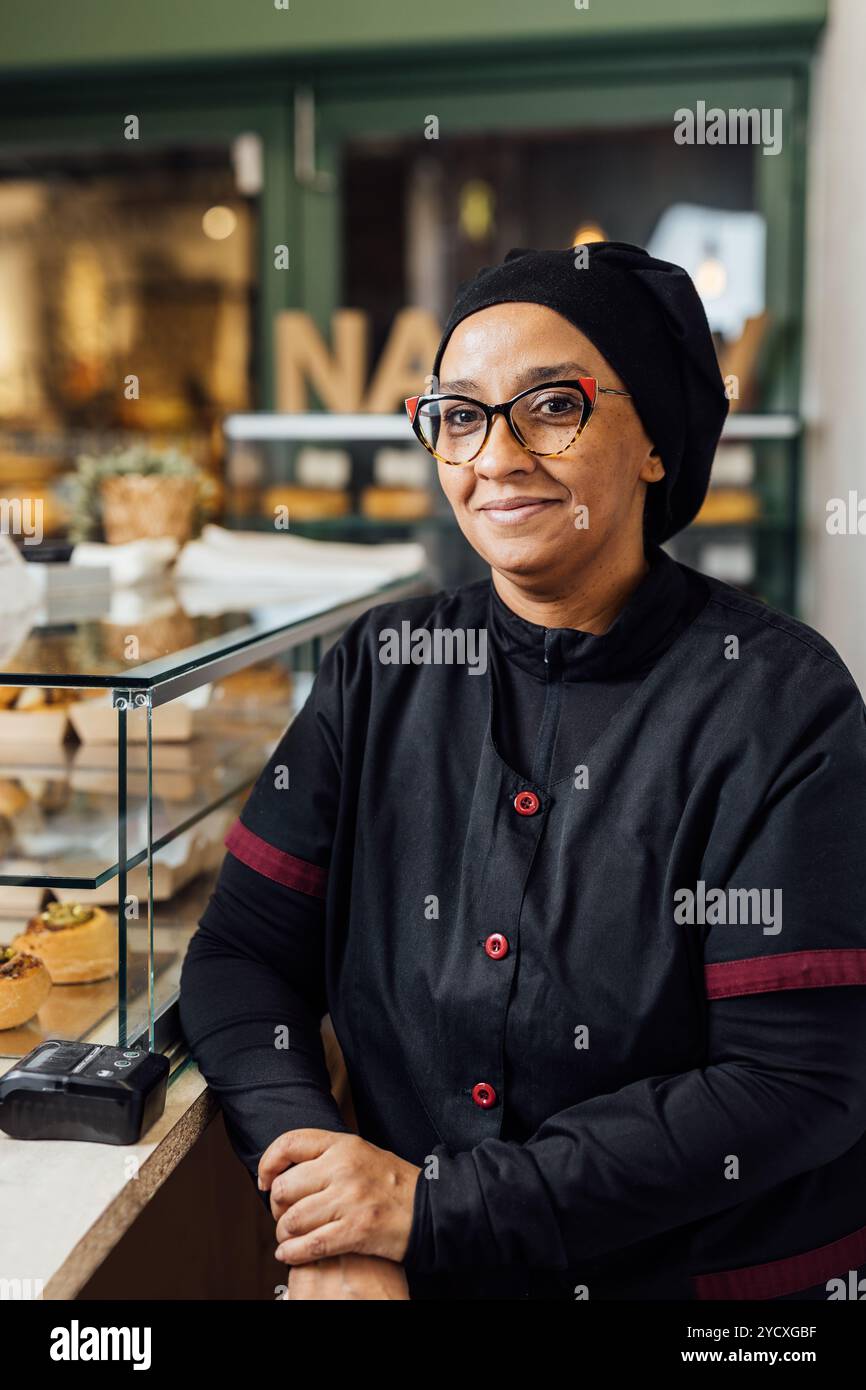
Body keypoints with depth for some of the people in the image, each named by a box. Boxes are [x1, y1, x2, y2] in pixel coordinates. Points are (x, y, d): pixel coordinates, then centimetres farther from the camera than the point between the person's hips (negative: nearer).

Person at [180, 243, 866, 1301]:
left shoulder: (779, 699, -10)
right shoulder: (383, 670, 1)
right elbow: (244, 952, 1)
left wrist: (436, 1205, -16)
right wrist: (328, 1230, -15)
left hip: (708, 1267, -2)